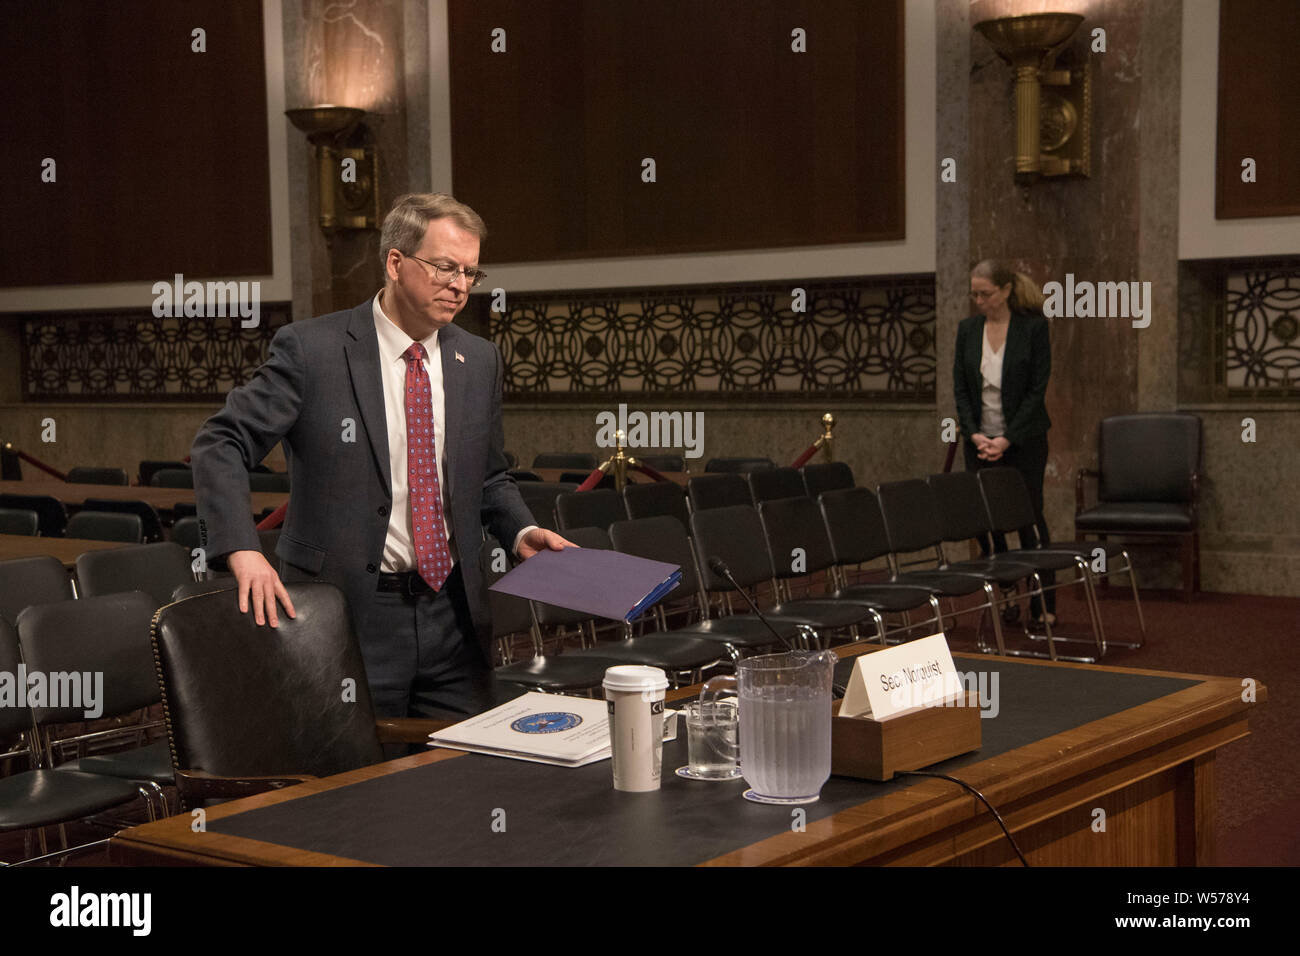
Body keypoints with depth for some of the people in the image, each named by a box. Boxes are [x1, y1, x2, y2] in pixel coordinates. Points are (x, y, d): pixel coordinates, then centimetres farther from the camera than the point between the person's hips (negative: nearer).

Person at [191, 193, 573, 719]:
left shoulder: (479, 361, 9)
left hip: (453, 614, 5)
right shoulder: (311, 349, -8)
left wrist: (521, 532, 0)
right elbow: (220, 445, -9)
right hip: (346, 614, -4)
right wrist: (243, 550, -23)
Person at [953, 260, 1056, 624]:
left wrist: (1007, 439, -16)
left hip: (1023, 439, -4)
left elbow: (1037, 389, -10)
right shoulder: (968, 329, 5)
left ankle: (1044, 605, 5)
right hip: (980, 440, 4)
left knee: (1029, 518, -3)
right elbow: (960, 387, 5)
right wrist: (974, 434, -8)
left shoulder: (1033, 327, -7)